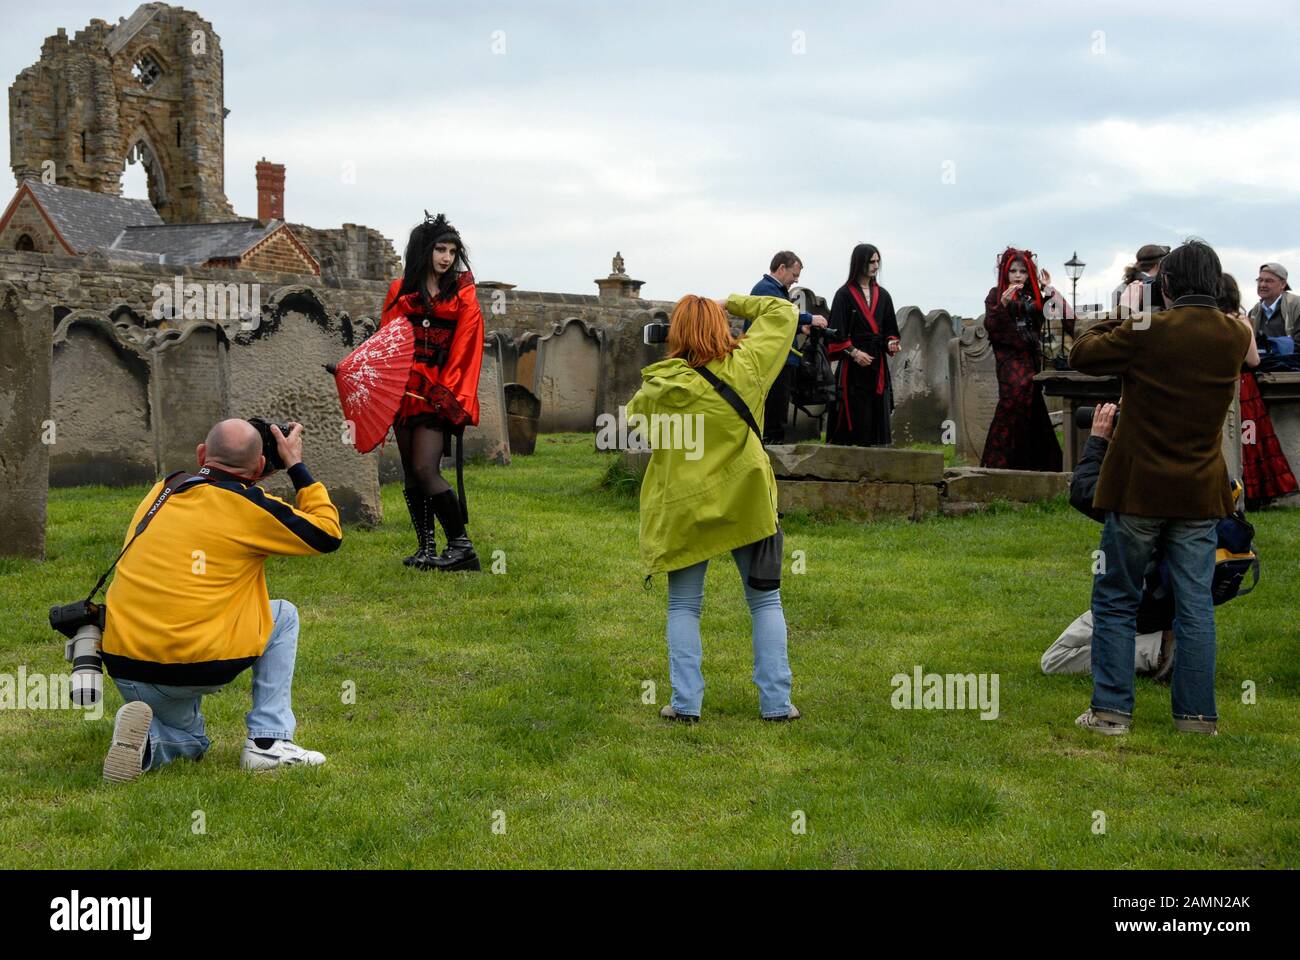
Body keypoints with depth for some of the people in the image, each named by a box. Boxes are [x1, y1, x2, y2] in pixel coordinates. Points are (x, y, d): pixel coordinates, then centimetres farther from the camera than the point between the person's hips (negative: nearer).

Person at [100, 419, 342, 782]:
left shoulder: (160, 493, 12)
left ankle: (146, 740, -4)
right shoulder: (248, 506, -4)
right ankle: (268, 742, 11)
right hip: (197, 665, -5)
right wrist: (296, 465, 16)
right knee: (283, 616, 21)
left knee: (189, 741, 32)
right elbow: (328, 533, 8)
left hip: (123, 666, 6)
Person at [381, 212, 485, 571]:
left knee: (425, 469, -15)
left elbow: (465, 349, -2)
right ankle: (427, 548, 15)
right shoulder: (399, 290, 11)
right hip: (405, 391, 4)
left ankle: (461, 546, -10)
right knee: (411, 473, 7)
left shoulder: (462, 295, 4)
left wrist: (450, 394, -12)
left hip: (439, 394, -4)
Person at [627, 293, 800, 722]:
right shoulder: (746, 366, -9)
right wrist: (731, 304, 7)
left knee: (683, 607, 12)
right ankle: (776, 701, 9)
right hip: (745, 502, 1)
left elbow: (632, 415, 12)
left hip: (683, 509, -1)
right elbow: (783, 312, 4)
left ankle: (685, 703, 5)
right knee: (765, 602, 12)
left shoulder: (659, 384, -10)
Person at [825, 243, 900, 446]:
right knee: (854, 413, -5)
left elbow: (890, 328, 17)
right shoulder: (845, 294, -2)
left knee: (878, 412, 2)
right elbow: (836, 332, -6)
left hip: (878, 363, 5)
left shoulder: (883, 295, 13)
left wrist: (891, 342, -4)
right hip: (852, 365, -5)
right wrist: (854, 352, -15)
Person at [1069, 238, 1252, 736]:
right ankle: (1197, 713, 10)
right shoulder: (1237, 336, -2)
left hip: (1139, 489, -3)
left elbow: (1082, 355, -4)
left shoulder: (1146, 331, -16)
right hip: (1200, 494, 3)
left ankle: (1111, 709, 6)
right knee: (1195, 606, 8)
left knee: (1116, 602, 8)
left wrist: (1116, 322, 10)